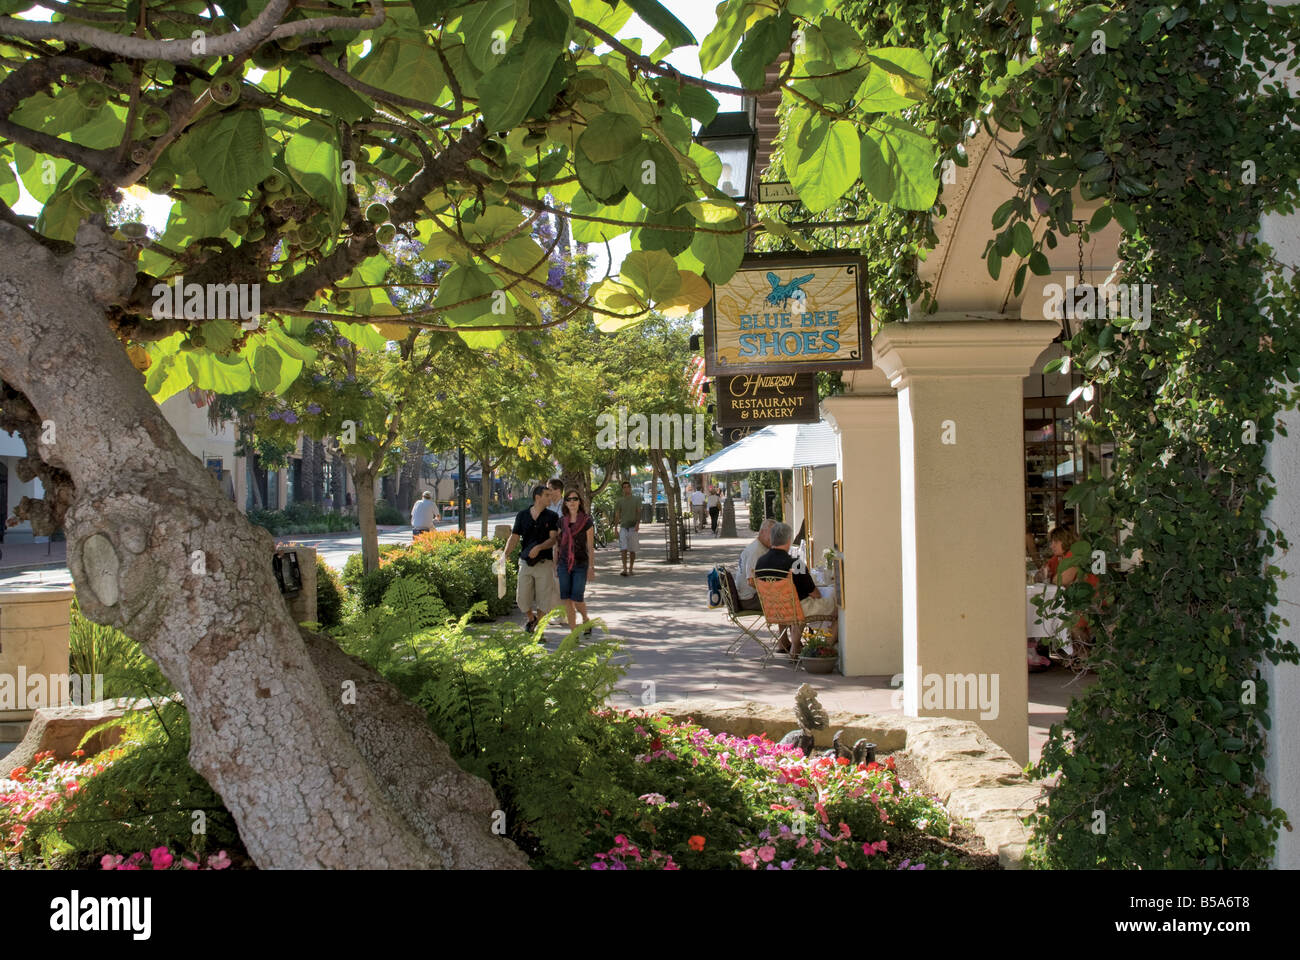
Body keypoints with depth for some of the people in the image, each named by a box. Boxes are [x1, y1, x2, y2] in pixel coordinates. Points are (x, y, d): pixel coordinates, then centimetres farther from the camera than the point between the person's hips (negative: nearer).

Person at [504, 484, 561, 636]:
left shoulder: (551, 517, 1)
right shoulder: (522, 515, 5)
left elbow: (553, 538, -7)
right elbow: (514, 538, 3)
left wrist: (539, 547, -25)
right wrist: (505, 554, -13)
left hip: (544, 563, -1)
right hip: (525, 562, 1)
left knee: (543, 598, -1)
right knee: (522, 598, 3)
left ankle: (538, 629, 14)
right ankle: (531, 618, 31)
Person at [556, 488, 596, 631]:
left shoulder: (586, 521, -3)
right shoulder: (561, 521, 6)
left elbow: (590, 546, -2)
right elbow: (557, 545, 11)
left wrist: (591, 567, -6)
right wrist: (555, 565, 9)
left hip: (580, 565, -3)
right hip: (564, 564, 3)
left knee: (577, 599, -7)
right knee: (566, 600, 0)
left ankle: (585, 619, 24)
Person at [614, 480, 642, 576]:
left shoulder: (636, 499, 4)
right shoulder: (620, 501, 8)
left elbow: (639, 512, -6)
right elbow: (617, 515, 10)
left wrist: (638, 523, -22)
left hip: (633, 528, -1)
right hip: (623, 528, 1)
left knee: (632, 550, 4)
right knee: (623, 549, -12)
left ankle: (630, 569, 14)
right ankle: (625, 569, -17)